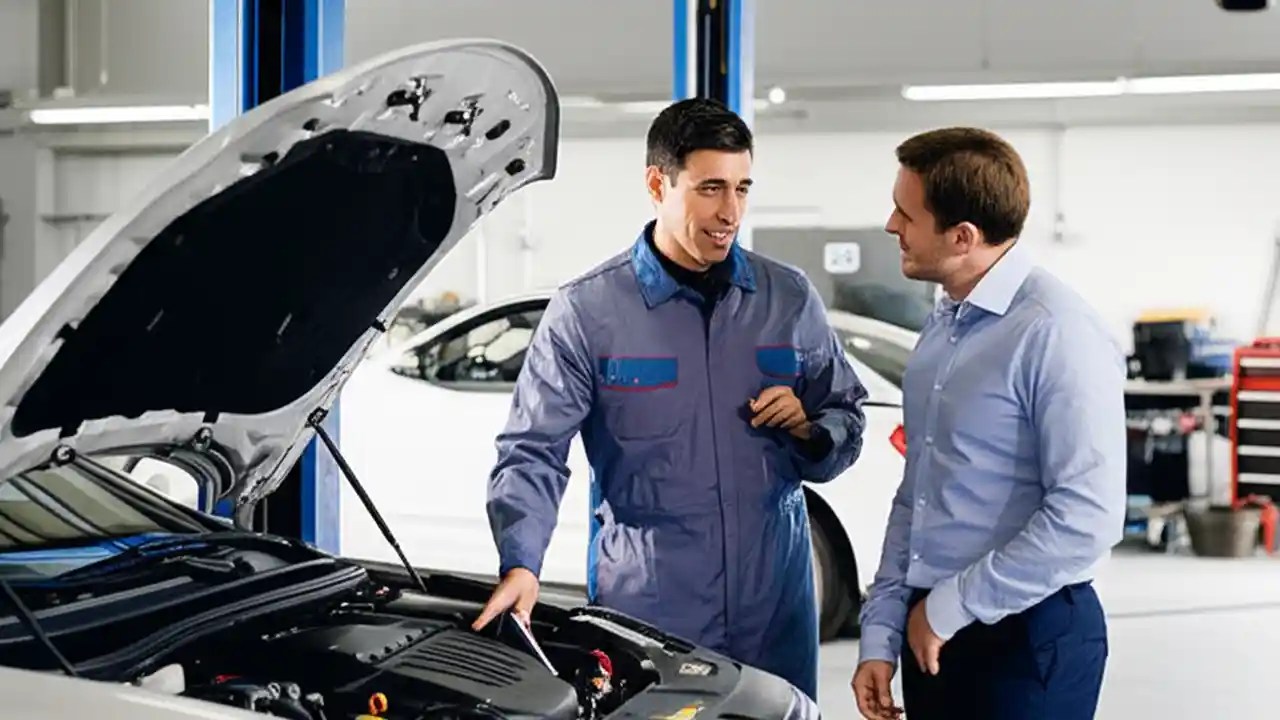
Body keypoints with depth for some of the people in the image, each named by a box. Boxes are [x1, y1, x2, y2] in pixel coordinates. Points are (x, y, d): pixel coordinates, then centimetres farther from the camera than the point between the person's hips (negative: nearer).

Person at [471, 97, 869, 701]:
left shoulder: (790, 299, 5)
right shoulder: (586, 311, -4)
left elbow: (847, 420, 15)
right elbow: (533, 452, -7)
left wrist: (808, 430, -8)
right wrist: (521, 565, -22)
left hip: (776, 606, 3)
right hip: (645, 609, -3)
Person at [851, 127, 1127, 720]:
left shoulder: (1055, 334, -17)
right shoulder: (941, 328, 9)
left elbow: (1086, 517, -22)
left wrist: (949, 607, -15)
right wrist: (880, 633, 8)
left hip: (1027, 642, -7)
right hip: (931, 634, 8)